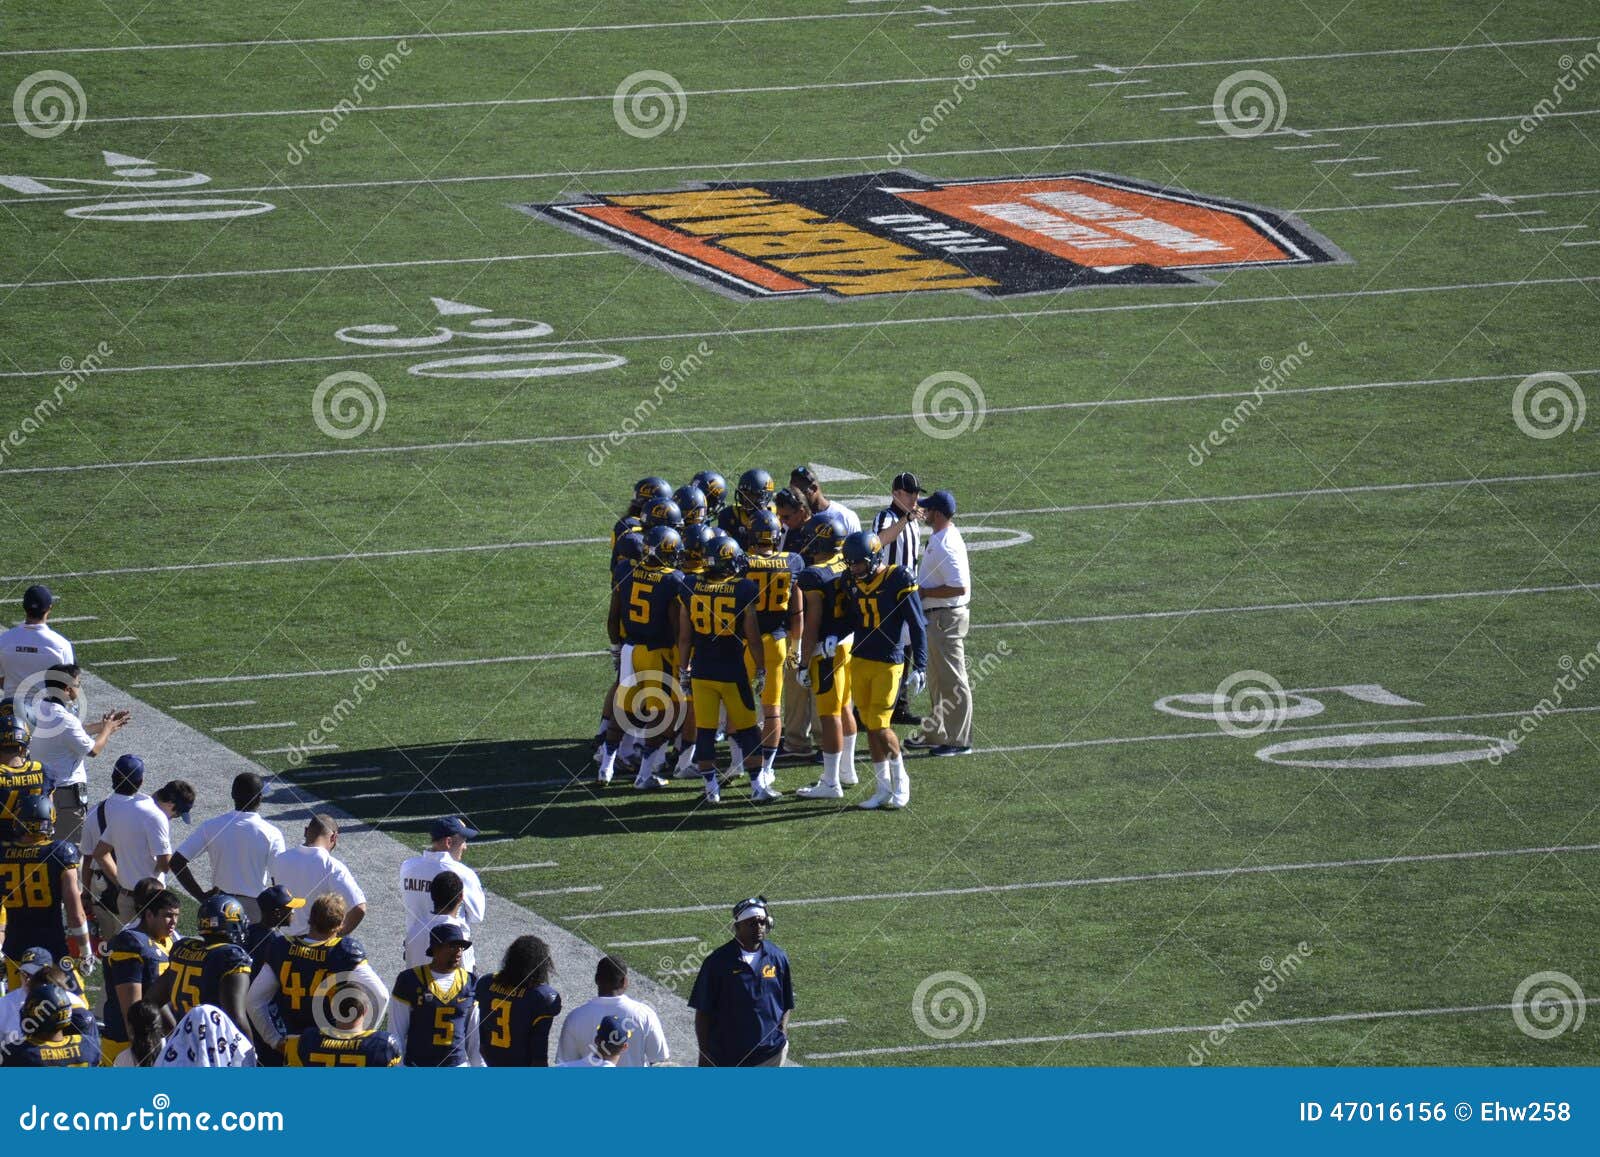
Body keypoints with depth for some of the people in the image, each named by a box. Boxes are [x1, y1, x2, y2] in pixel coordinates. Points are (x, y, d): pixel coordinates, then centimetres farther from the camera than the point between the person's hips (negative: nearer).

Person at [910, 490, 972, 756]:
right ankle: (935, 733, 30)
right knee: (937, 681, 20)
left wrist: (924, 593, -20)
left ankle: (959, 741, 1)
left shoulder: (945, 545, -22)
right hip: (936, 616, 11)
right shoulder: (941, 539, 10)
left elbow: (960, 587, -28)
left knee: (952, 681, -4)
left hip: (946, 618, -11)